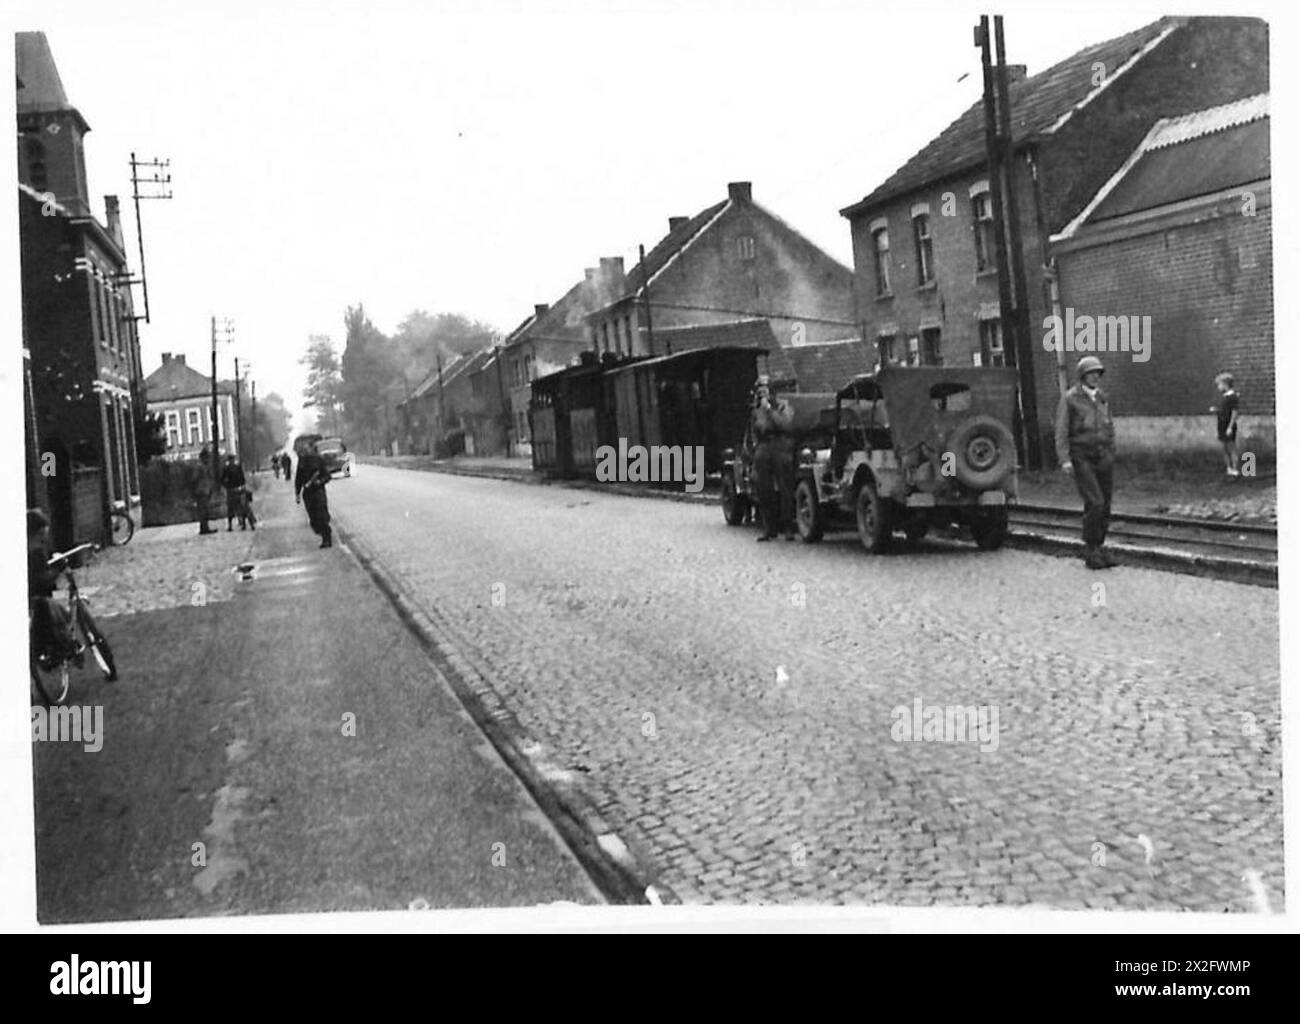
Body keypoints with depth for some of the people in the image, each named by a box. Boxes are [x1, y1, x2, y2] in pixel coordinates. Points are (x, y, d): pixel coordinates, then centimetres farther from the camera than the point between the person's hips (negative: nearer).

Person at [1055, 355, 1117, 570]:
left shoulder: (1102, 398, 10)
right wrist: (1065, 460, -19)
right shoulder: (1069, 399, -6)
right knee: (1094, 503, -14)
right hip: (1081, 458, -5)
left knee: (1104, 506, 5)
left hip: (1103, 457, 5)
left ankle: (1099, 548, 17)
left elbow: (1109, 428, 18)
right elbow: (1061, 431, -10)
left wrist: (1112, 455, 16)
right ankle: (1090, 551, -2)